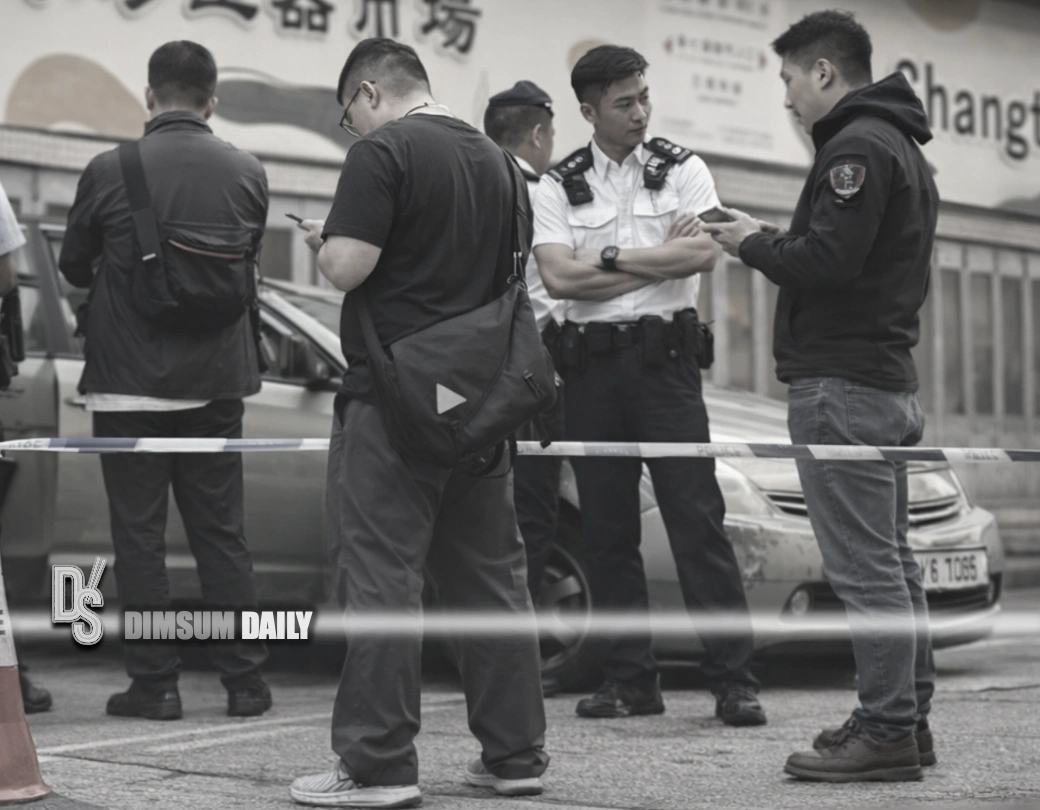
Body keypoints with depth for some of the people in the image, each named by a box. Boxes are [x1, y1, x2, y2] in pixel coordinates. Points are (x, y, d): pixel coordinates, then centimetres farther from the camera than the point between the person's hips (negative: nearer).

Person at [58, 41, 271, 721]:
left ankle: (155, 683, 5)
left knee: (140, 536, 4)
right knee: (223, 534, 10)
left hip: (130, 383, -3)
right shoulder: (248, 173, -2)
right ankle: (245, 679, 12)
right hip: (217, 381, 3)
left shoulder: (110, 171, -11)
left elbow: (74, 268, 3)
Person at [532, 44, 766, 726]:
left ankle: (735, 679, -5)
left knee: (697, 519, -6)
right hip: (591, 364, 2)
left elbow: (705, 254, -10)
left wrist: (608, 258, -8)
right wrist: (662, 258, -6)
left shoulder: (682, 171, 6)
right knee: (607, 530, 5)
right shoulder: (558, 187, 7)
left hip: (664, 357, -2)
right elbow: (559, 277, -8)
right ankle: (631, 679, 13)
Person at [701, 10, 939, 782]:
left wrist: (755, 244, -6)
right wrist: (774, 242, 11)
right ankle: (908, 718, 17)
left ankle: (887, 732, -8)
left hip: (843, 385, -11)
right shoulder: (899, 148, 21)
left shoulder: (857, 146, -12)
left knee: (864, 566, -9)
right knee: (892, 561, 12)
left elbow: (827, 262, -22)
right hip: (888, 380, 11)